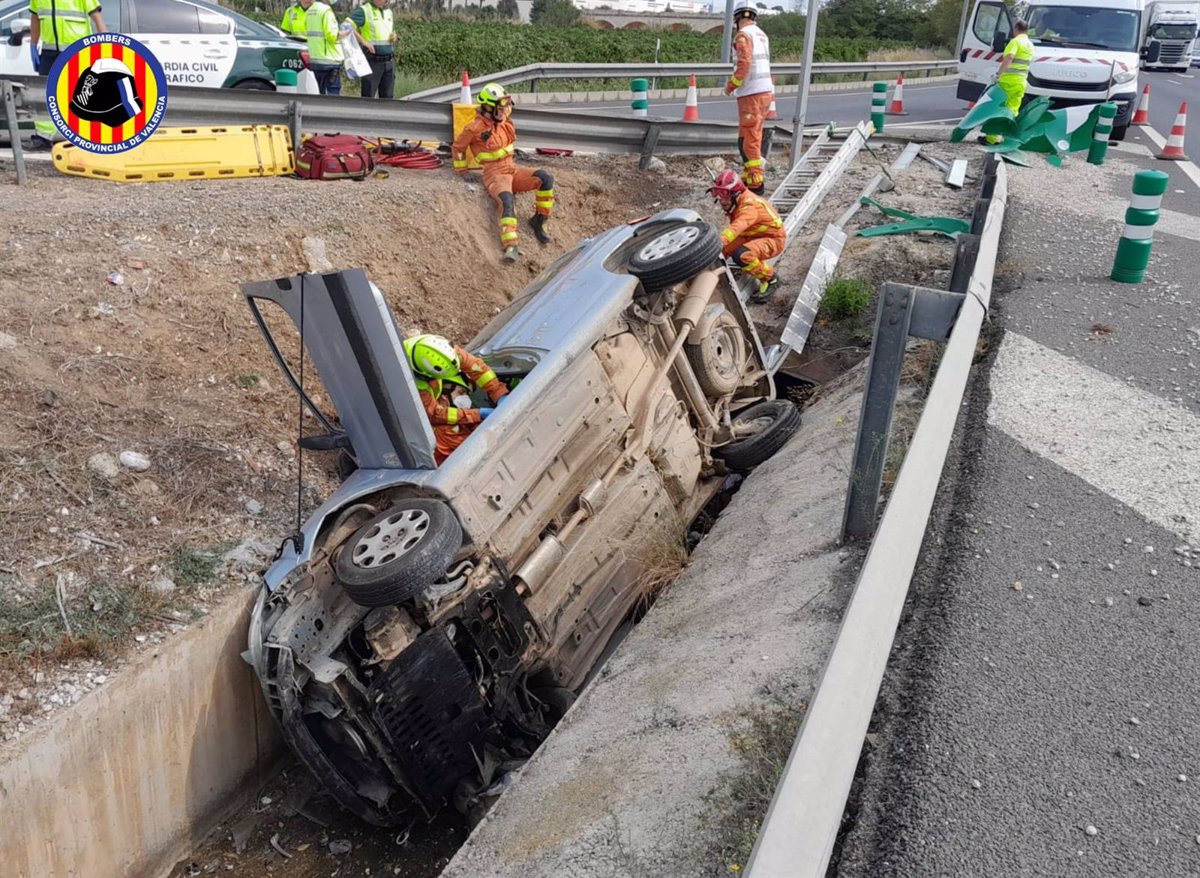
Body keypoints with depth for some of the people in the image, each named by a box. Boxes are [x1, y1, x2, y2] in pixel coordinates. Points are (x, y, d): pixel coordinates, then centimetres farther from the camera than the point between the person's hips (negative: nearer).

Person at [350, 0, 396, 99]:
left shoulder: (388, 12, 15)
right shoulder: (363, 11, -6)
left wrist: (393, 36, 4)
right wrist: (364, 41, -22)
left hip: (389, 62, 6)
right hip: (372, 61, -6)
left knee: (388, 97, 8)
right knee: (368, 96, -2)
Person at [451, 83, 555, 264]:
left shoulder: (506, 122, 11)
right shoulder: (476, 128, -8)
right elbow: (457, 147, 6)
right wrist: (461, 170, 14)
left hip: (512, 168, 7)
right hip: (495, 173, -7)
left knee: (546, 179, -15)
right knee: (507, 200, -36)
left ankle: (540, 220, -2)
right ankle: (510, 245, -43)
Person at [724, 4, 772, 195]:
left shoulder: (744, 35, -9)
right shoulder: (762, 35, 17)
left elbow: (744, 63, -19)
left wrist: (731, 84, -8)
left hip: (751, 94, -9)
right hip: (765, 91, 9)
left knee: (748, 140, -8)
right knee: (753, 137, 17)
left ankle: (755, 182, -10)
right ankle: (750, 176, 24)